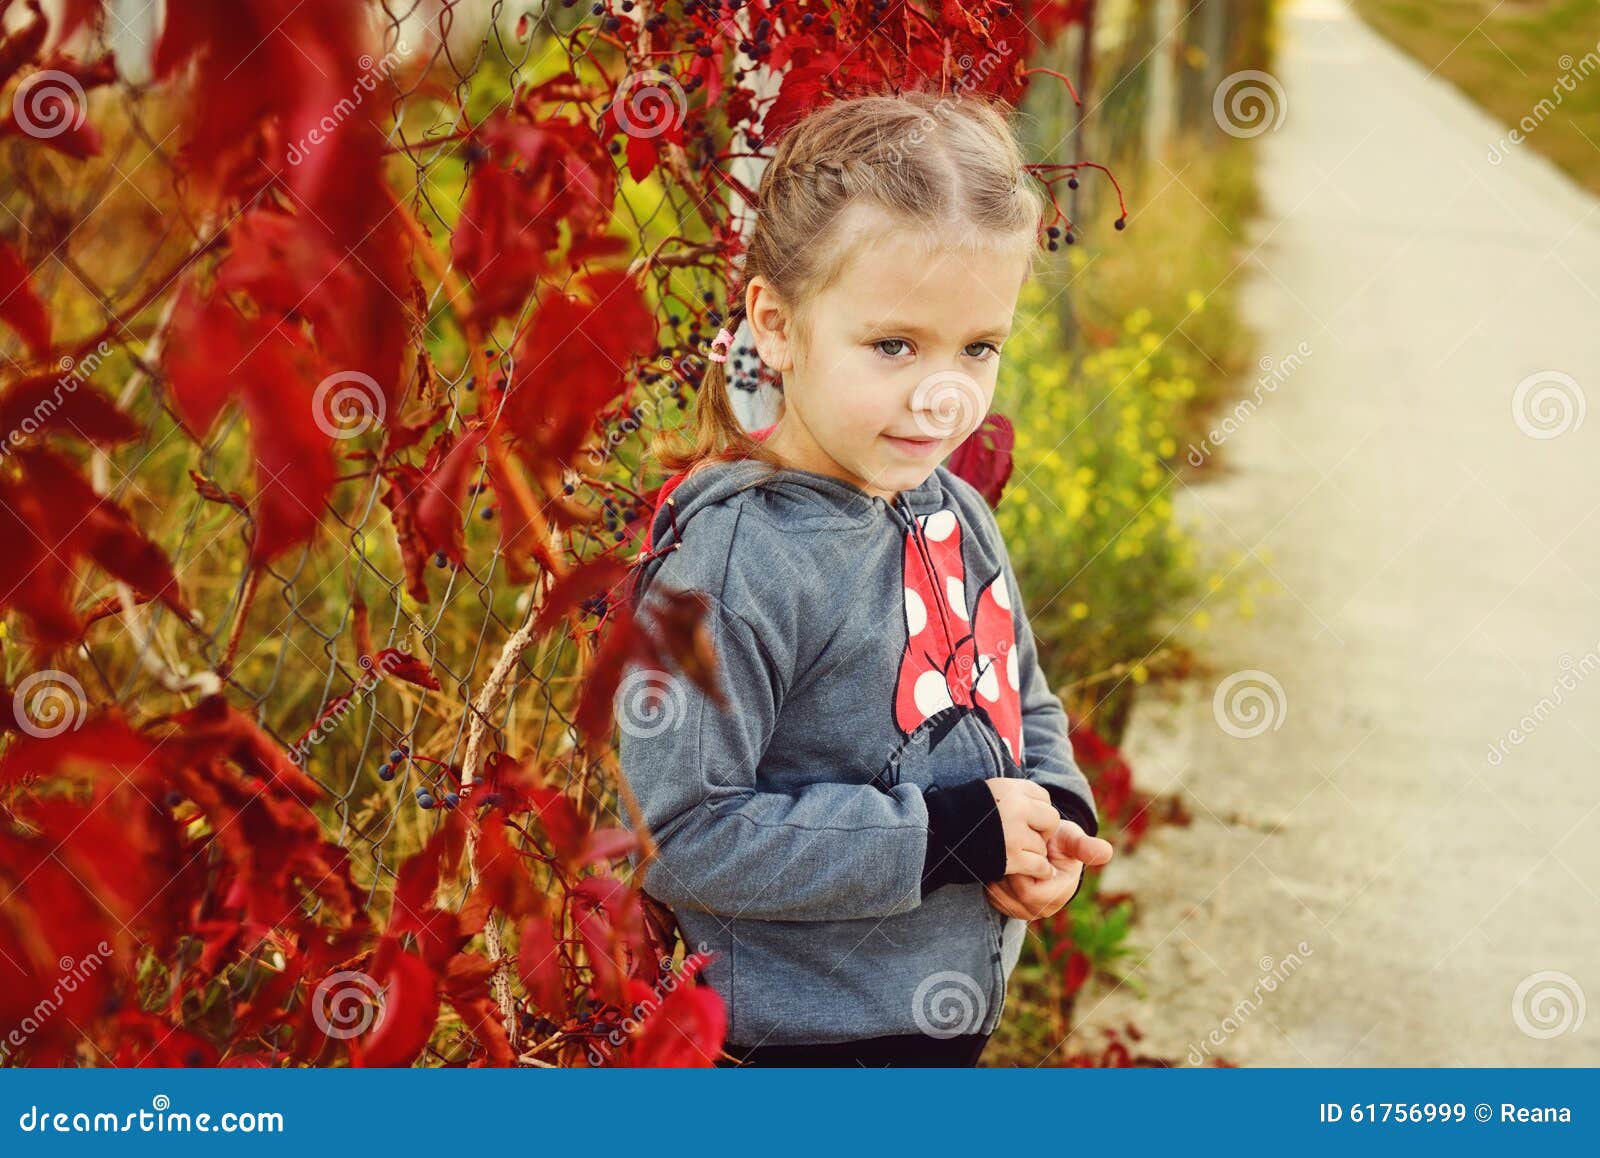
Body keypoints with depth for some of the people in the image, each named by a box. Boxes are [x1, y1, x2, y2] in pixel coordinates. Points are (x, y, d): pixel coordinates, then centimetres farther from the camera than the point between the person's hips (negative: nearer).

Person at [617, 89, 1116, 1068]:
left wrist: (1055, 817, -4)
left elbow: (1027, 708, 17)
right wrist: (942, 836, -24)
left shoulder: (958, 512, 2)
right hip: (806, 1041, -7)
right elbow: (676, 831, -25)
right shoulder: (732, 554, -22)